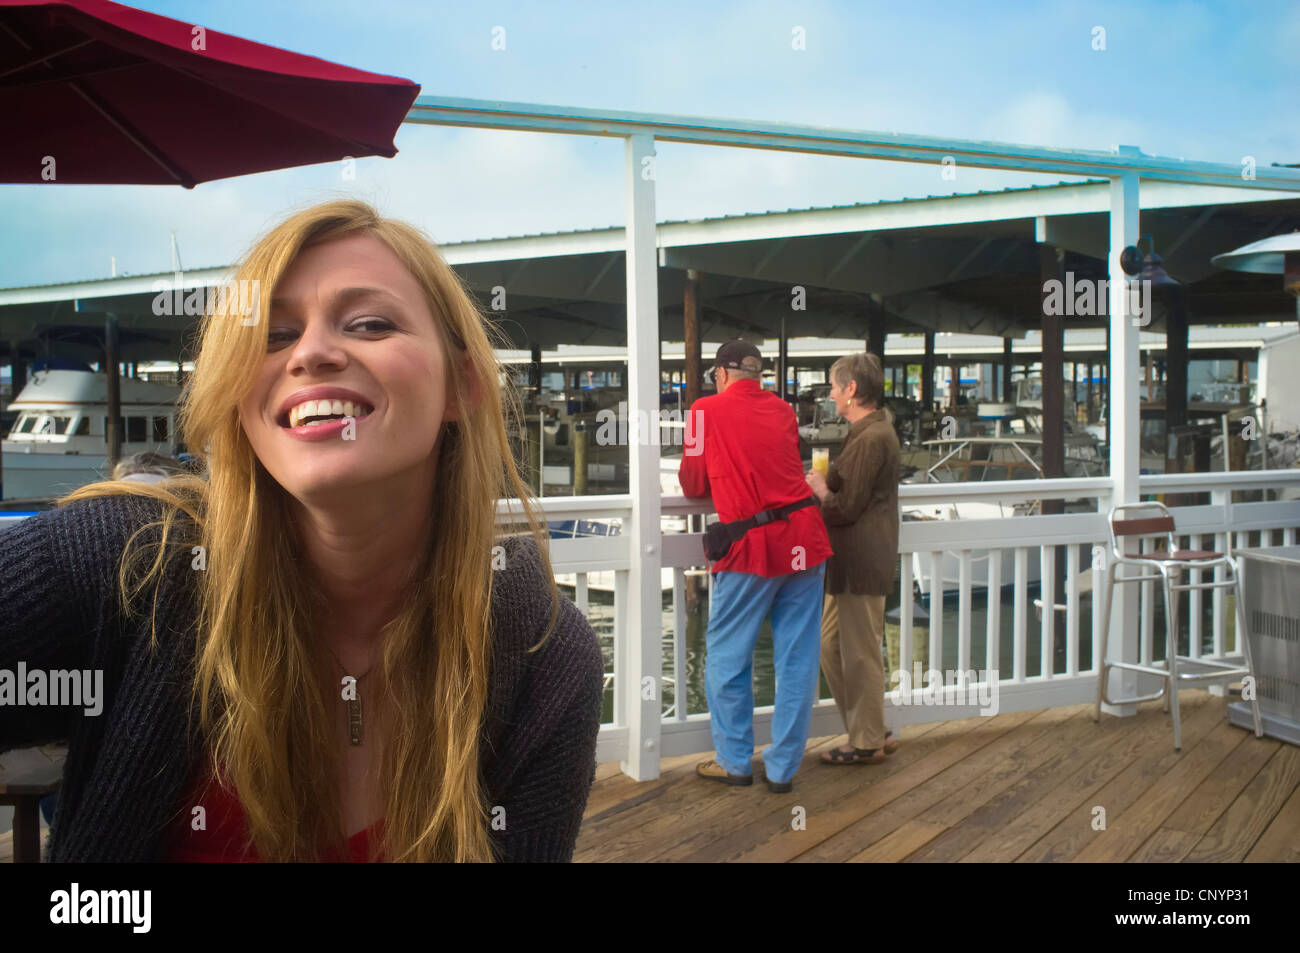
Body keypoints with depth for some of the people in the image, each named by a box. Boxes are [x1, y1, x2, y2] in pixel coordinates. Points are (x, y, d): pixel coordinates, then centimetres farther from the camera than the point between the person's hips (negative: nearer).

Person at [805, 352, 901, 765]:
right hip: (849, 562, 11)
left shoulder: (870, 439, -19)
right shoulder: (875, 430, 15)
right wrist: (825, 487, 6)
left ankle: (868, 743, 15)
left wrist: (821, 493, -3)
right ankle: (871, 731, 26)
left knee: (861, 653, 1)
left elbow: (847, 508, -20)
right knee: (830, 645, 16)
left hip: (862, 564, -11)